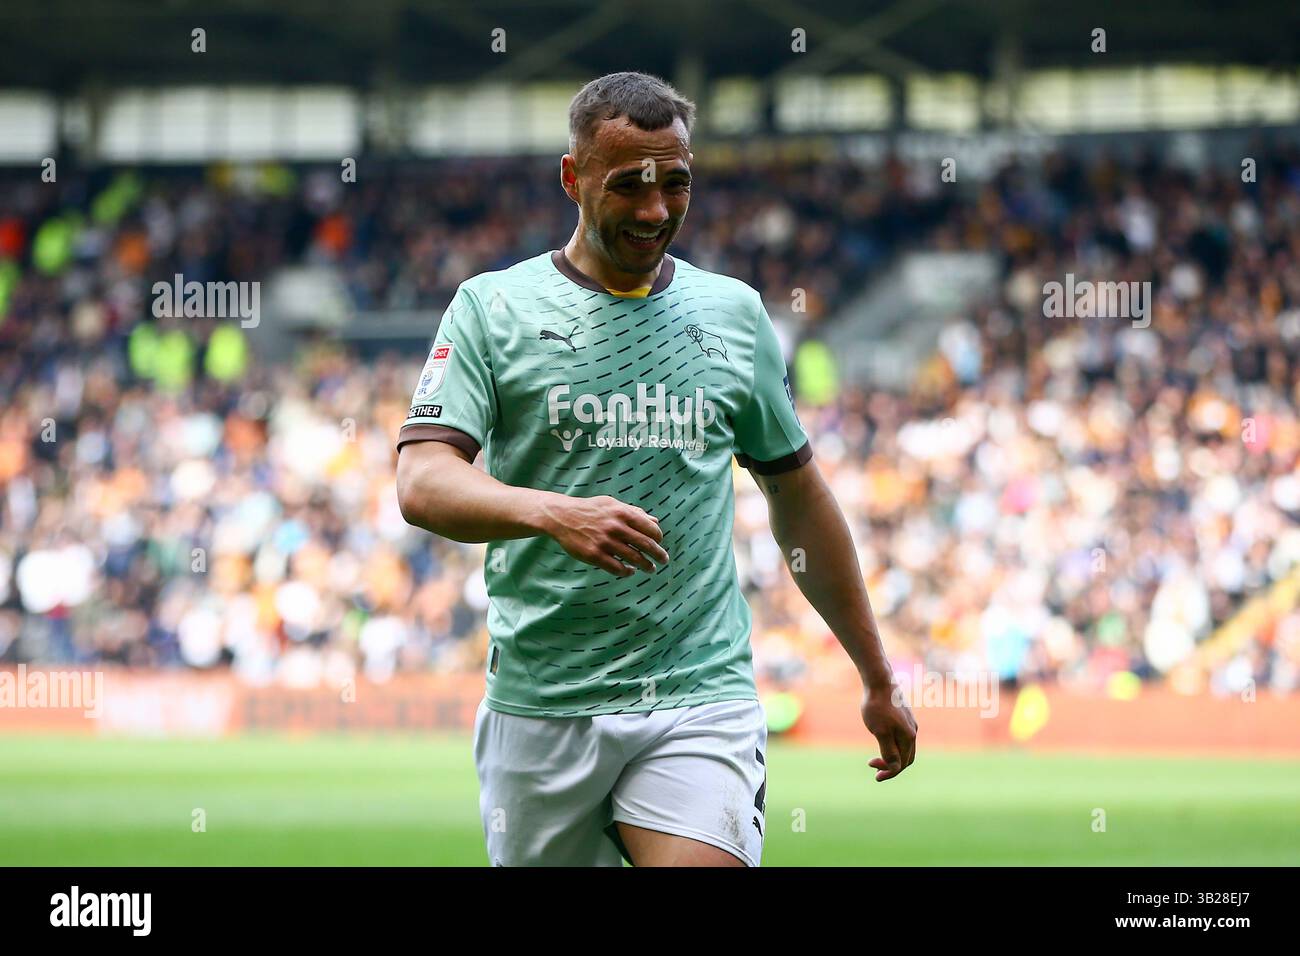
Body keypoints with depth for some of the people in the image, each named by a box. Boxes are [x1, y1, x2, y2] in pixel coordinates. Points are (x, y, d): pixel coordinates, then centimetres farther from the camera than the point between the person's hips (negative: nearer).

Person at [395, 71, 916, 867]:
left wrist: (879, 681, 23)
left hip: (702, 698, 1)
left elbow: (799, 497, 21)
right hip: (540, 705, 0)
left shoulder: (734, 312, 12)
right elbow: (423, 483, -10)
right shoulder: (493, 309, 3)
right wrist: (554, 513, -30)